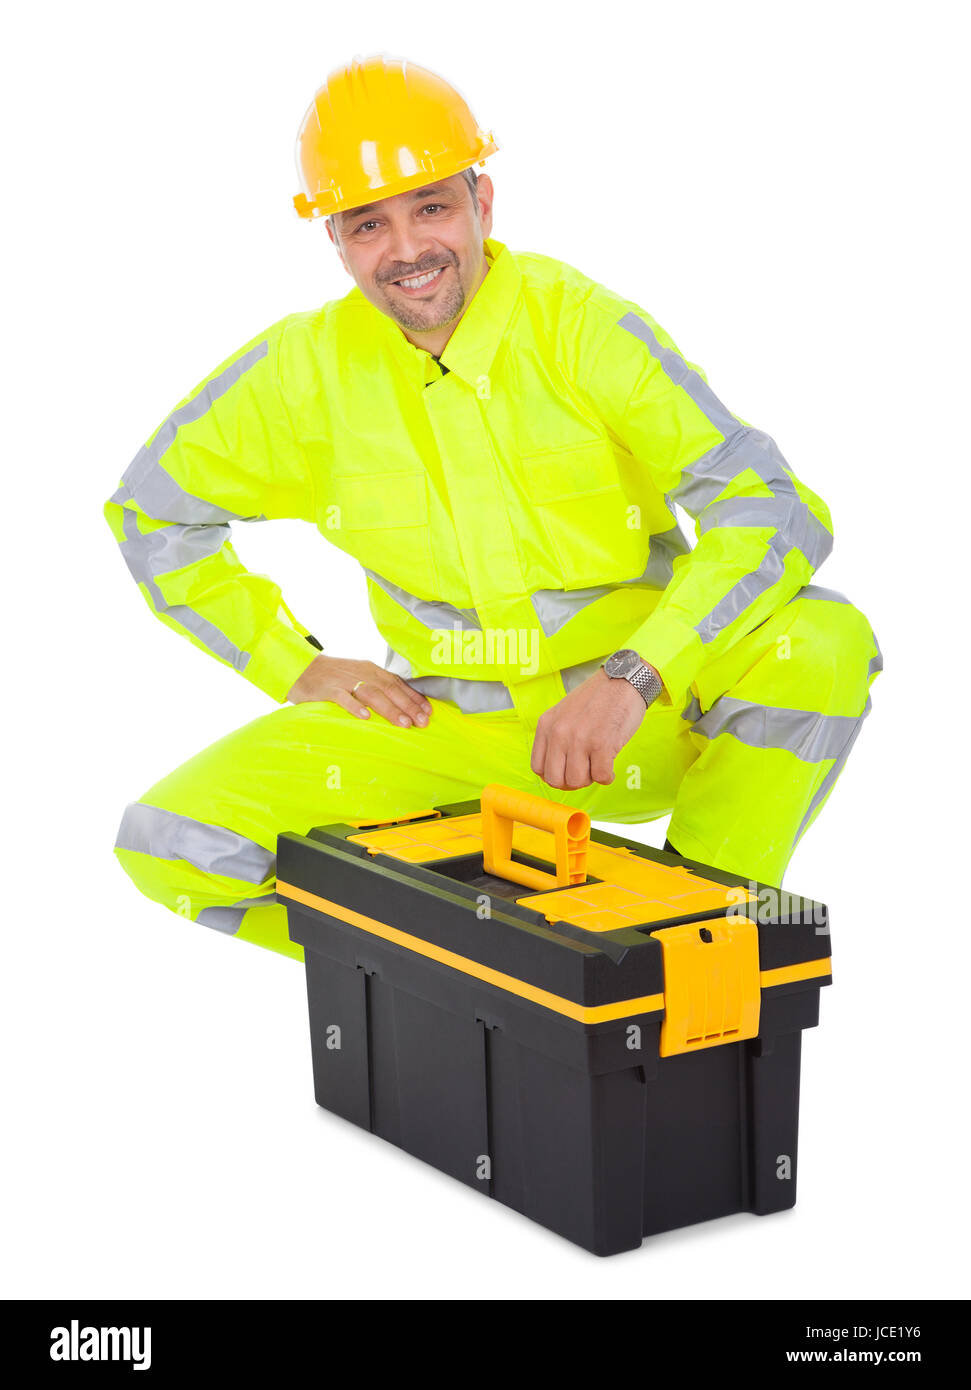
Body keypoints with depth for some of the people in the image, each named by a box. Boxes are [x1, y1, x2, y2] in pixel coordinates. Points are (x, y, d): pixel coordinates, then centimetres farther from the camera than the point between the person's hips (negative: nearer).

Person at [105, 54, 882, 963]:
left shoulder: (581, 325, -15)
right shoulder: (309, 367, -5)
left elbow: (776, 512, -23)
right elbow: (150, 508, 10)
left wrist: (633, 678, -35)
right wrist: (294, 665, 1)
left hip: (639, 716, -2)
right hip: (449, 725, 2)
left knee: (824, 641, -31)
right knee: (167, 845, -16)